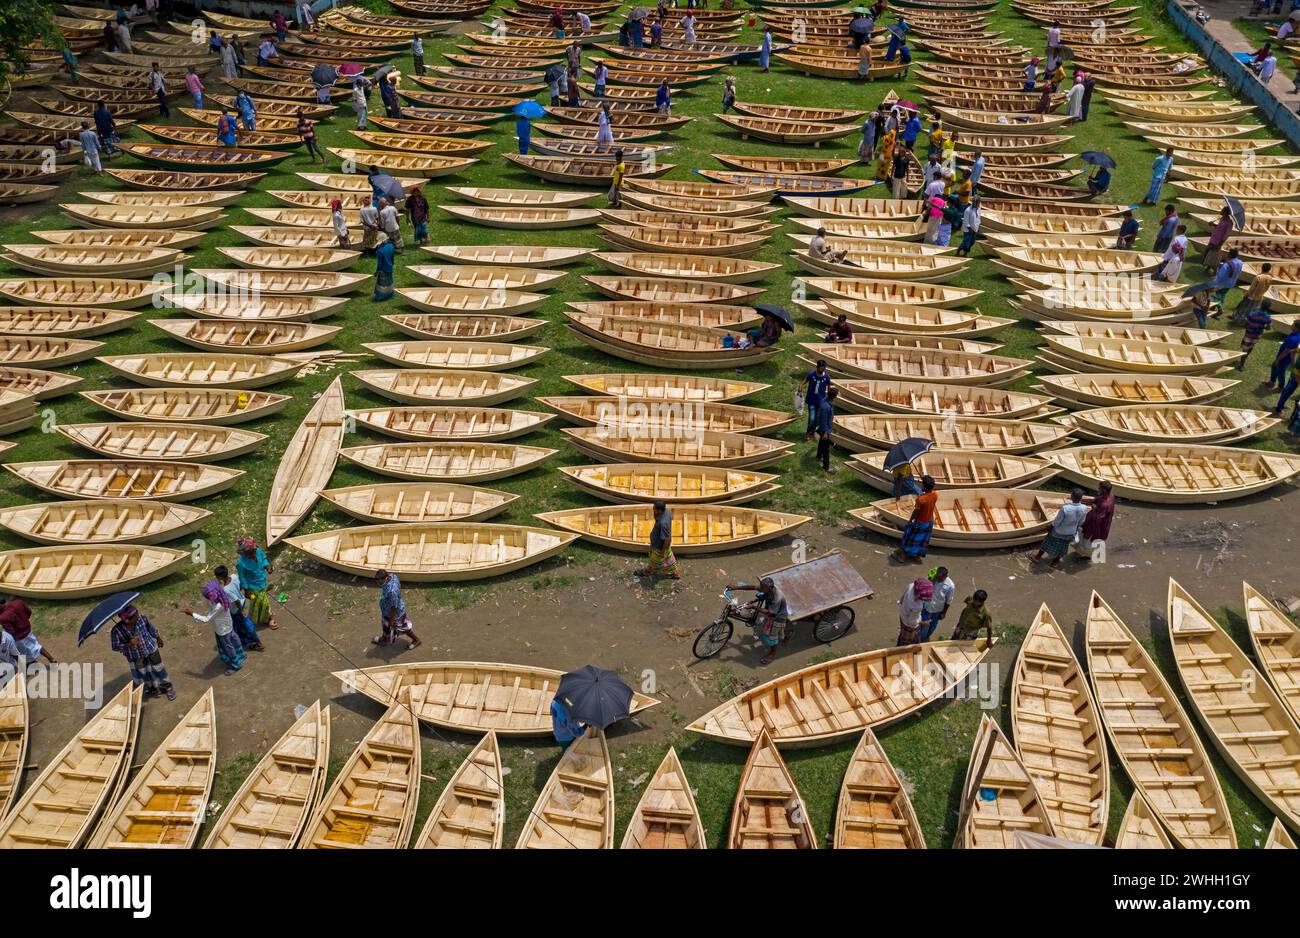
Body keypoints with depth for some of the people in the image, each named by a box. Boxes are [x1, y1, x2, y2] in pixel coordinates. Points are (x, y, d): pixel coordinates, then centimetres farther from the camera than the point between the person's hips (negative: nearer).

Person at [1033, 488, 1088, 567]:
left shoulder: (1065, 508, -38)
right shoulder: (1084, 509, -25)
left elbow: (1057, 521, -22)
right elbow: (1081, 522, -6)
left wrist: (1051, 527, -2)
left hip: (1059, 531, -3)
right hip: (1070, 533, 3)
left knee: (1048, 542, 21)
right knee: (1062, 547, 26)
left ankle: (1038, 557, 39)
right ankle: (1055, 562, 45)